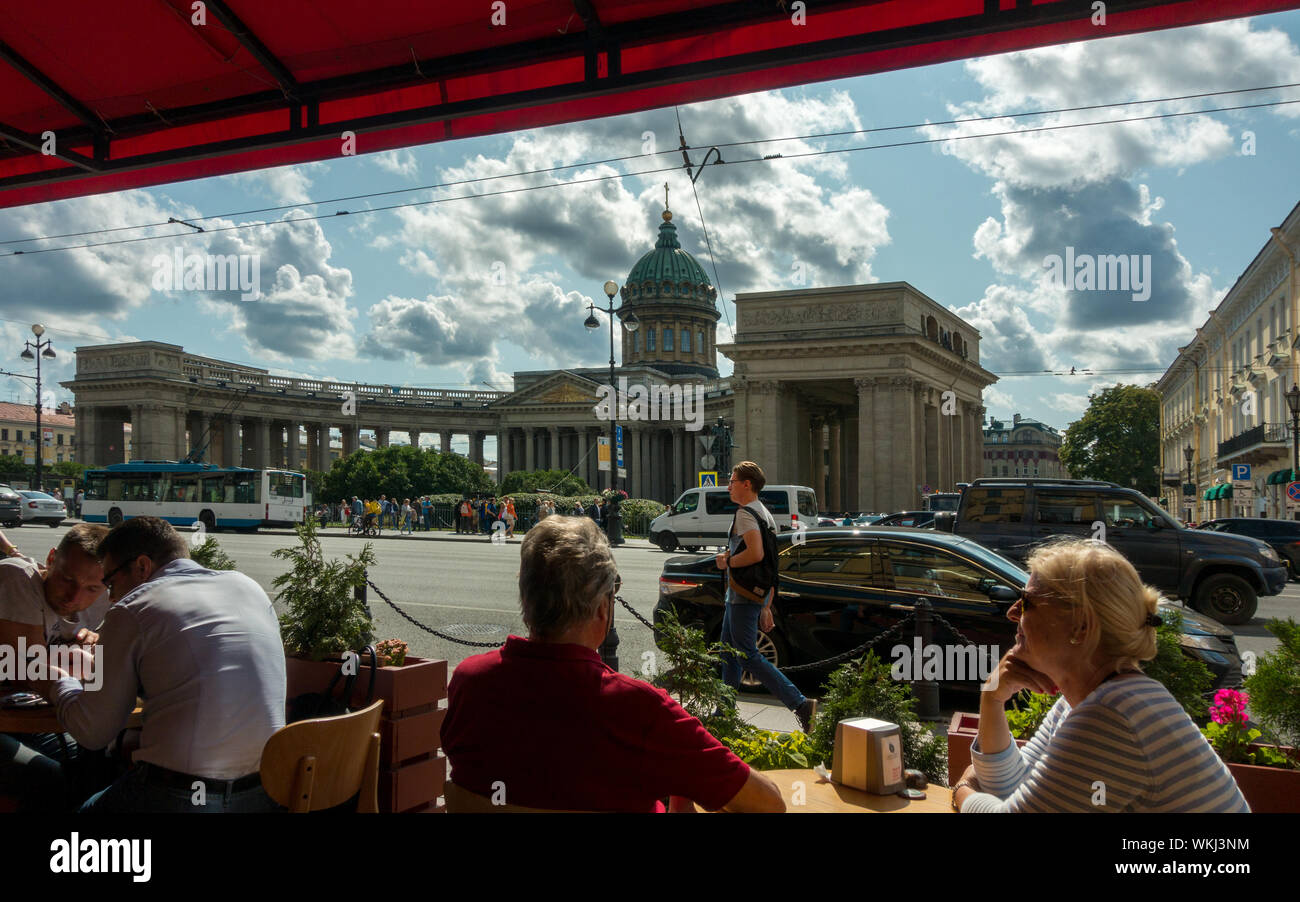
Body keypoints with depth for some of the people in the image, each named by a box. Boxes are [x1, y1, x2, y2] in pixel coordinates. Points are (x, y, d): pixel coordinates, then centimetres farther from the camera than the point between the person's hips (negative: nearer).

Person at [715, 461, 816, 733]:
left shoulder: (745, 513, -15)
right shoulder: (764, 513, 16)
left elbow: (755, 553, -30)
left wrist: (727, 562, -13)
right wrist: (766, 606, 21)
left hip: (743, 595, -10)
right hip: (758, 594, 10)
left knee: (749, 655, -8)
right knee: (729, 654, 17)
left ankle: (800, 704, -13)